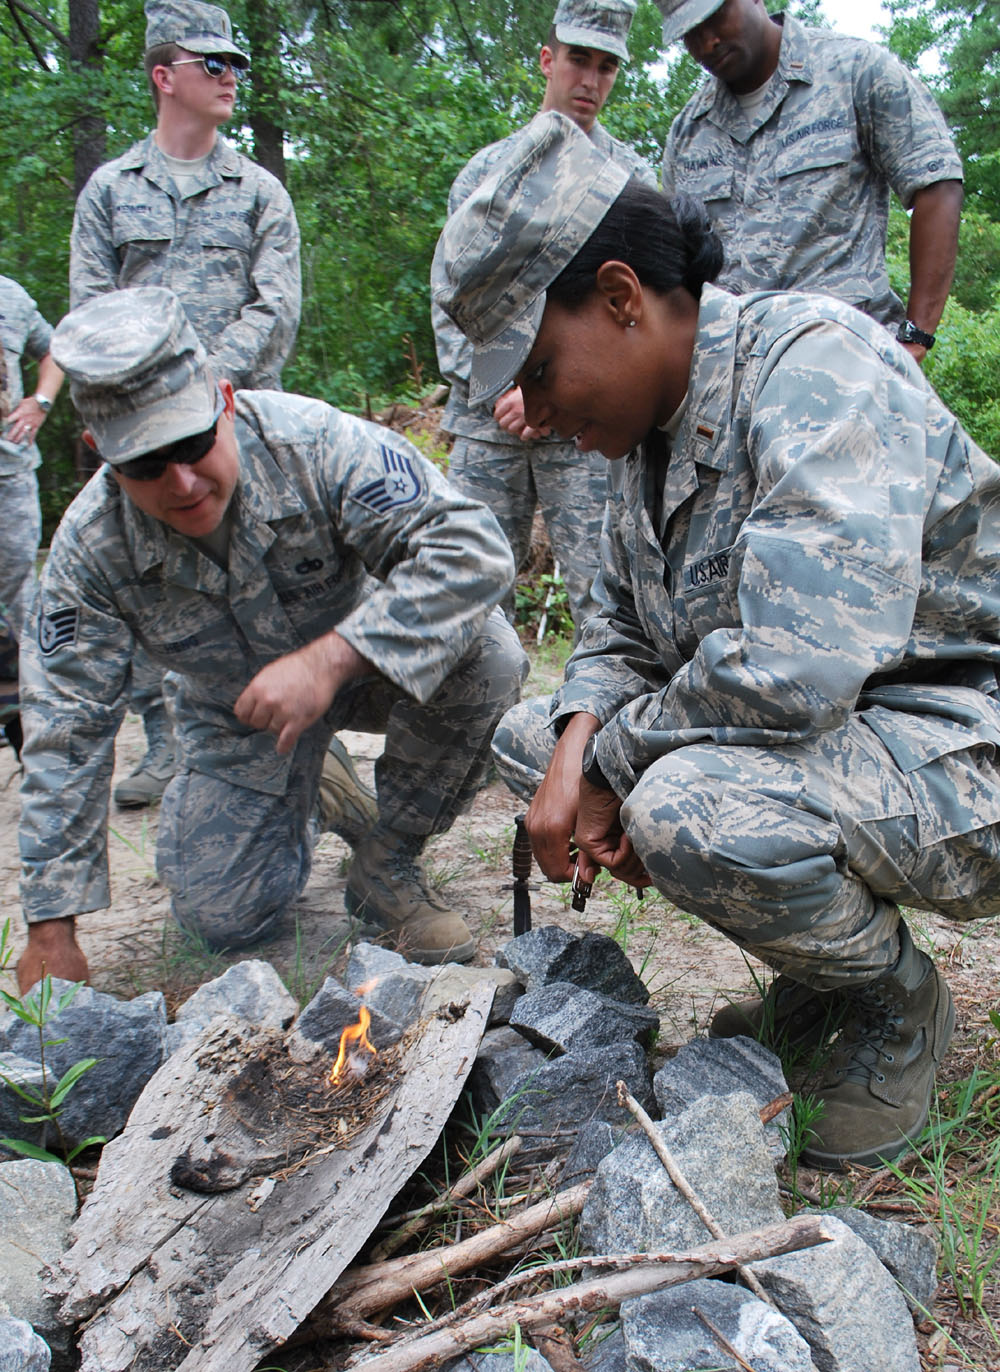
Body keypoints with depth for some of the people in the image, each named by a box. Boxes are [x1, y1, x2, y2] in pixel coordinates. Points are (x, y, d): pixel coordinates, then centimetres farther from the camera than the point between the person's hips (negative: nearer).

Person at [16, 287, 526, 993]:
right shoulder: (90, 547, -22)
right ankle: (302, 786, 24)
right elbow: (66, 730, -17)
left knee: (484, 651, -32)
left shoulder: (313, 442, -31)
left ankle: (386, 866, -10)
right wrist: (52, 930, -17)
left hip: (361, 662, -1)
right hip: (236, 711, 2)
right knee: (225, 919, -10)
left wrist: (327, 660, -49)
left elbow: (472, 547, -38)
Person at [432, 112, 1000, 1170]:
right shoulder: (652, 421, 5)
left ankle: (896, 1001, -1)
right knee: (531, 737, 6)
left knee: (690, 810, -36)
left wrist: (616, 764, -18)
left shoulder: (816, 366, -24)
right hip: (803, 739, 9)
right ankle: (825, 969, 11)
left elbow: (793, 670, -35)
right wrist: (575, 750, -8)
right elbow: (622, 628, 13)